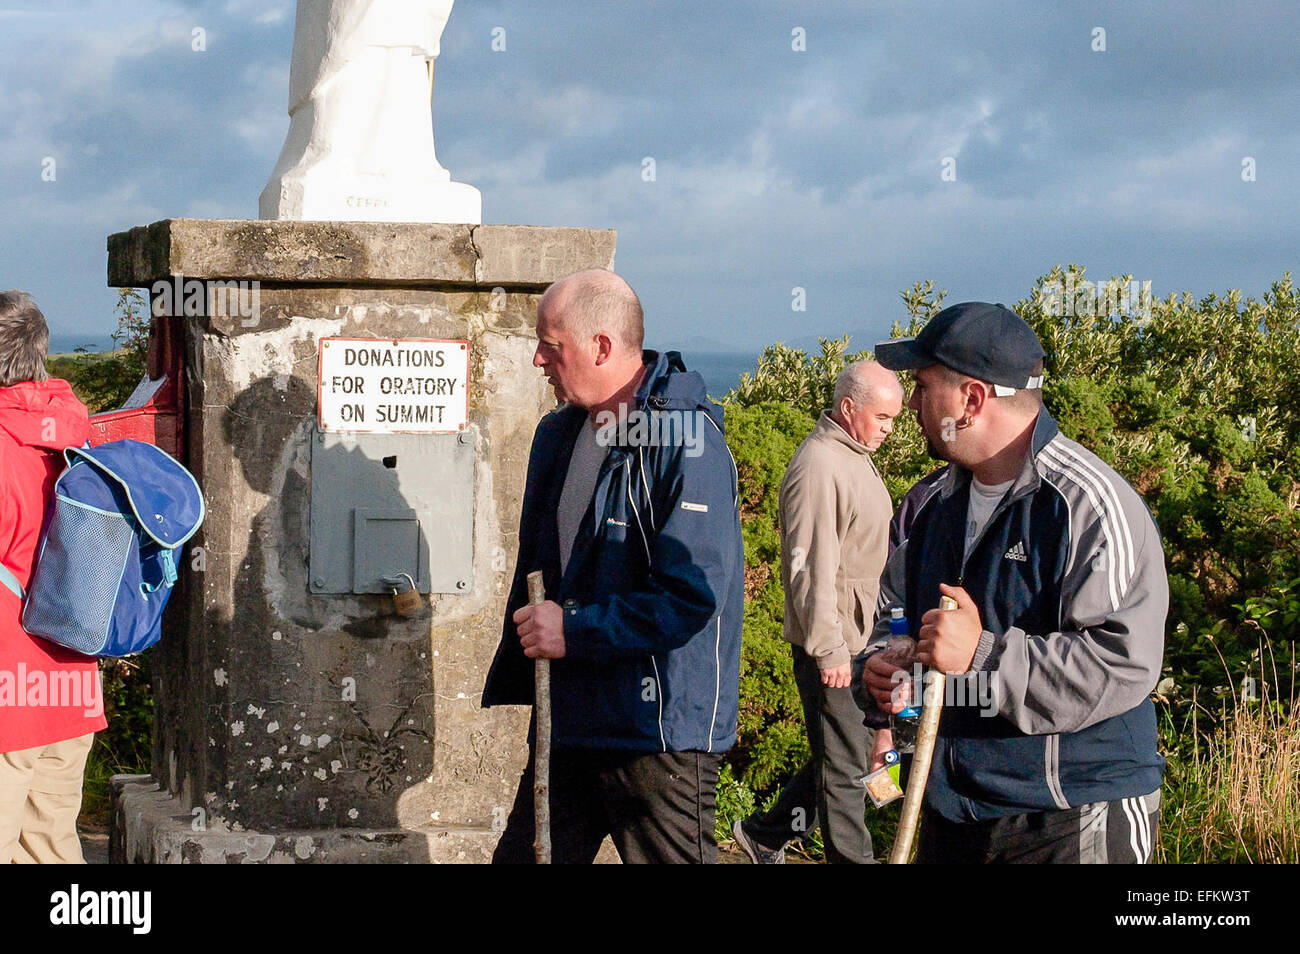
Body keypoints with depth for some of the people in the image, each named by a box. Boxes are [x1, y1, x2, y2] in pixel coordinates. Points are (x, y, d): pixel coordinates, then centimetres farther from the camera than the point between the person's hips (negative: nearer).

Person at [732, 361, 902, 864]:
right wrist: (829, 650, -23)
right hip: (831, 647, -10)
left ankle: (766, 833, 28)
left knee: (850, 752, 16)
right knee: (844, 763, 1)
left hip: (855, 640, 10)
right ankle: (850, 857, 12)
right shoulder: (819, 466, -20)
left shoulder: (855, 456, 13)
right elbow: (809, 568, -23)